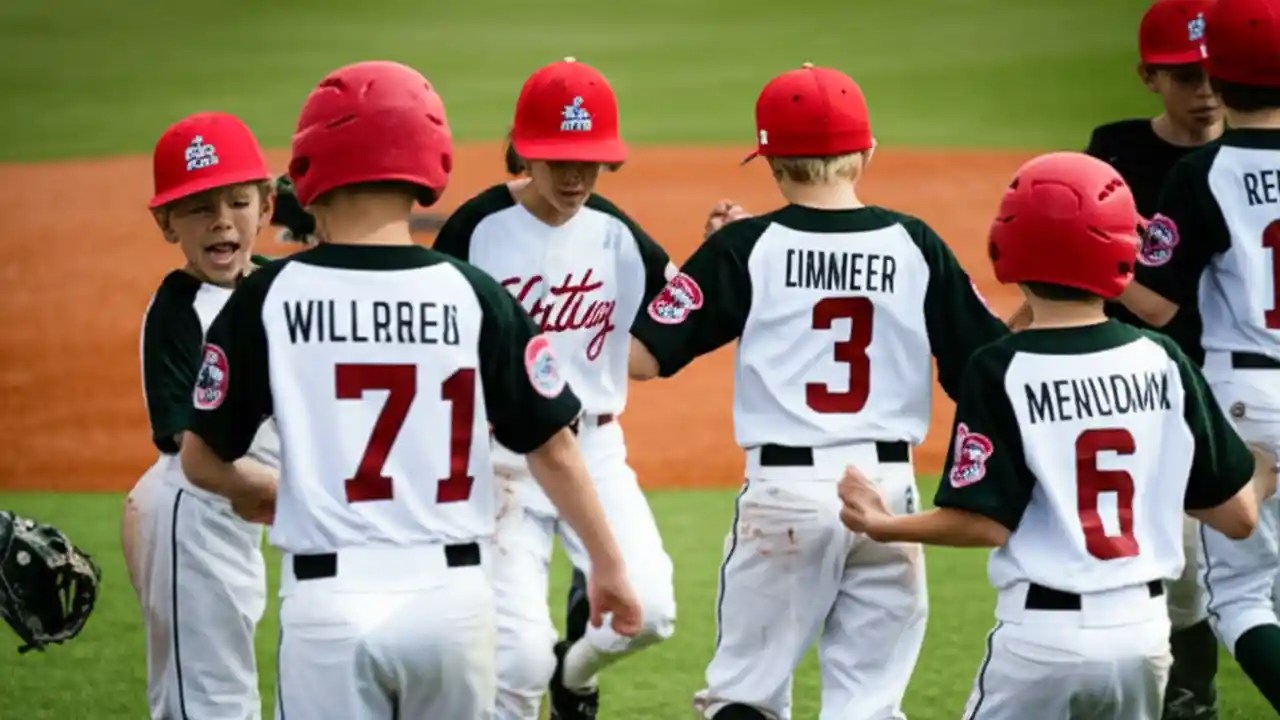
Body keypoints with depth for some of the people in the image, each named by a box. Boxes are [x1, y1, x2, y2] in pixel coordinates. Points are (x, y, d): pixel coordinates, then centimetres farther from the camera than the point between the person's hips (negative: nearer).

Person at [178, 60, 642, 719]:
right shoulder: (473, 295, 0)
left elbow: (202, 459, 4)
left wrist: (260, 494, 26)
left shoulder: (270, 298, -3)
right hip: (454, 595, 2)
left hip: (332, 600, -2)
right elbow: (552, 447, 3)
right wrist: (607, 564, 16)